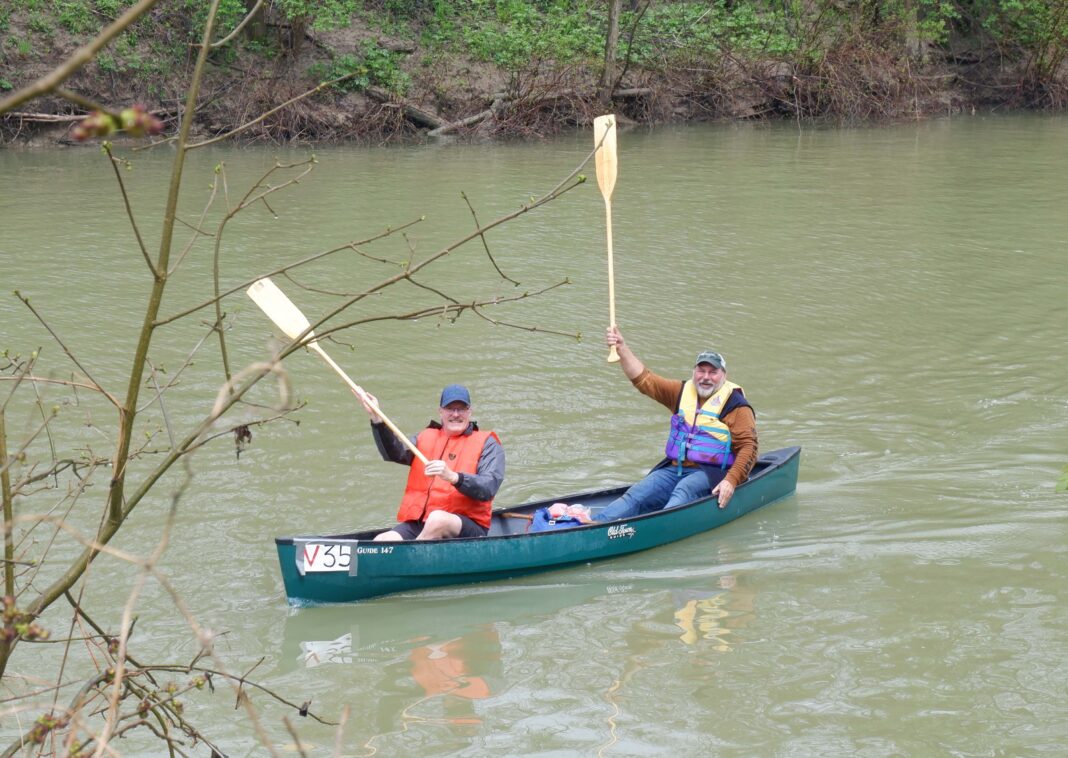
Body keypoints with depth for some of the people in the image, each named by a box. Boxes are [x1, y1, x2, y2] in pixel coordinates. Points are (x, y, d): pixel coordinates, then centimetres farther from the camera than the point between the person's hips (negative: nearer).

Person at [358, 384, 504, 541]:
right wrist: (377, 419, -13)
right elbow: (394, 453, 2)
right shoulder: (426, 438, 21)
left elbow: (489, 488, -8)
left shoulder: (486, 444, 8)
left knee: (437, 519, -37)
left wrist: (454, 477, -25)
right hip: (418, 524, 4)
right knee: (382, 542, -23)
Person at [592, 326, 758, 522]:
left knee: (683, 491, -37)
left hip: (709, 472, -5)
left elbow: (748, 446, -8)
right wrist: (622, 348, -2)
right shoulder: (682, 392, 15)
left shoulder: (735, 404, -1)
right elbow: (644, 380, 11)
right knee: (636, 496, -18)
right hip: (673, 468, 5)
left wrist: (731, 481, -21)